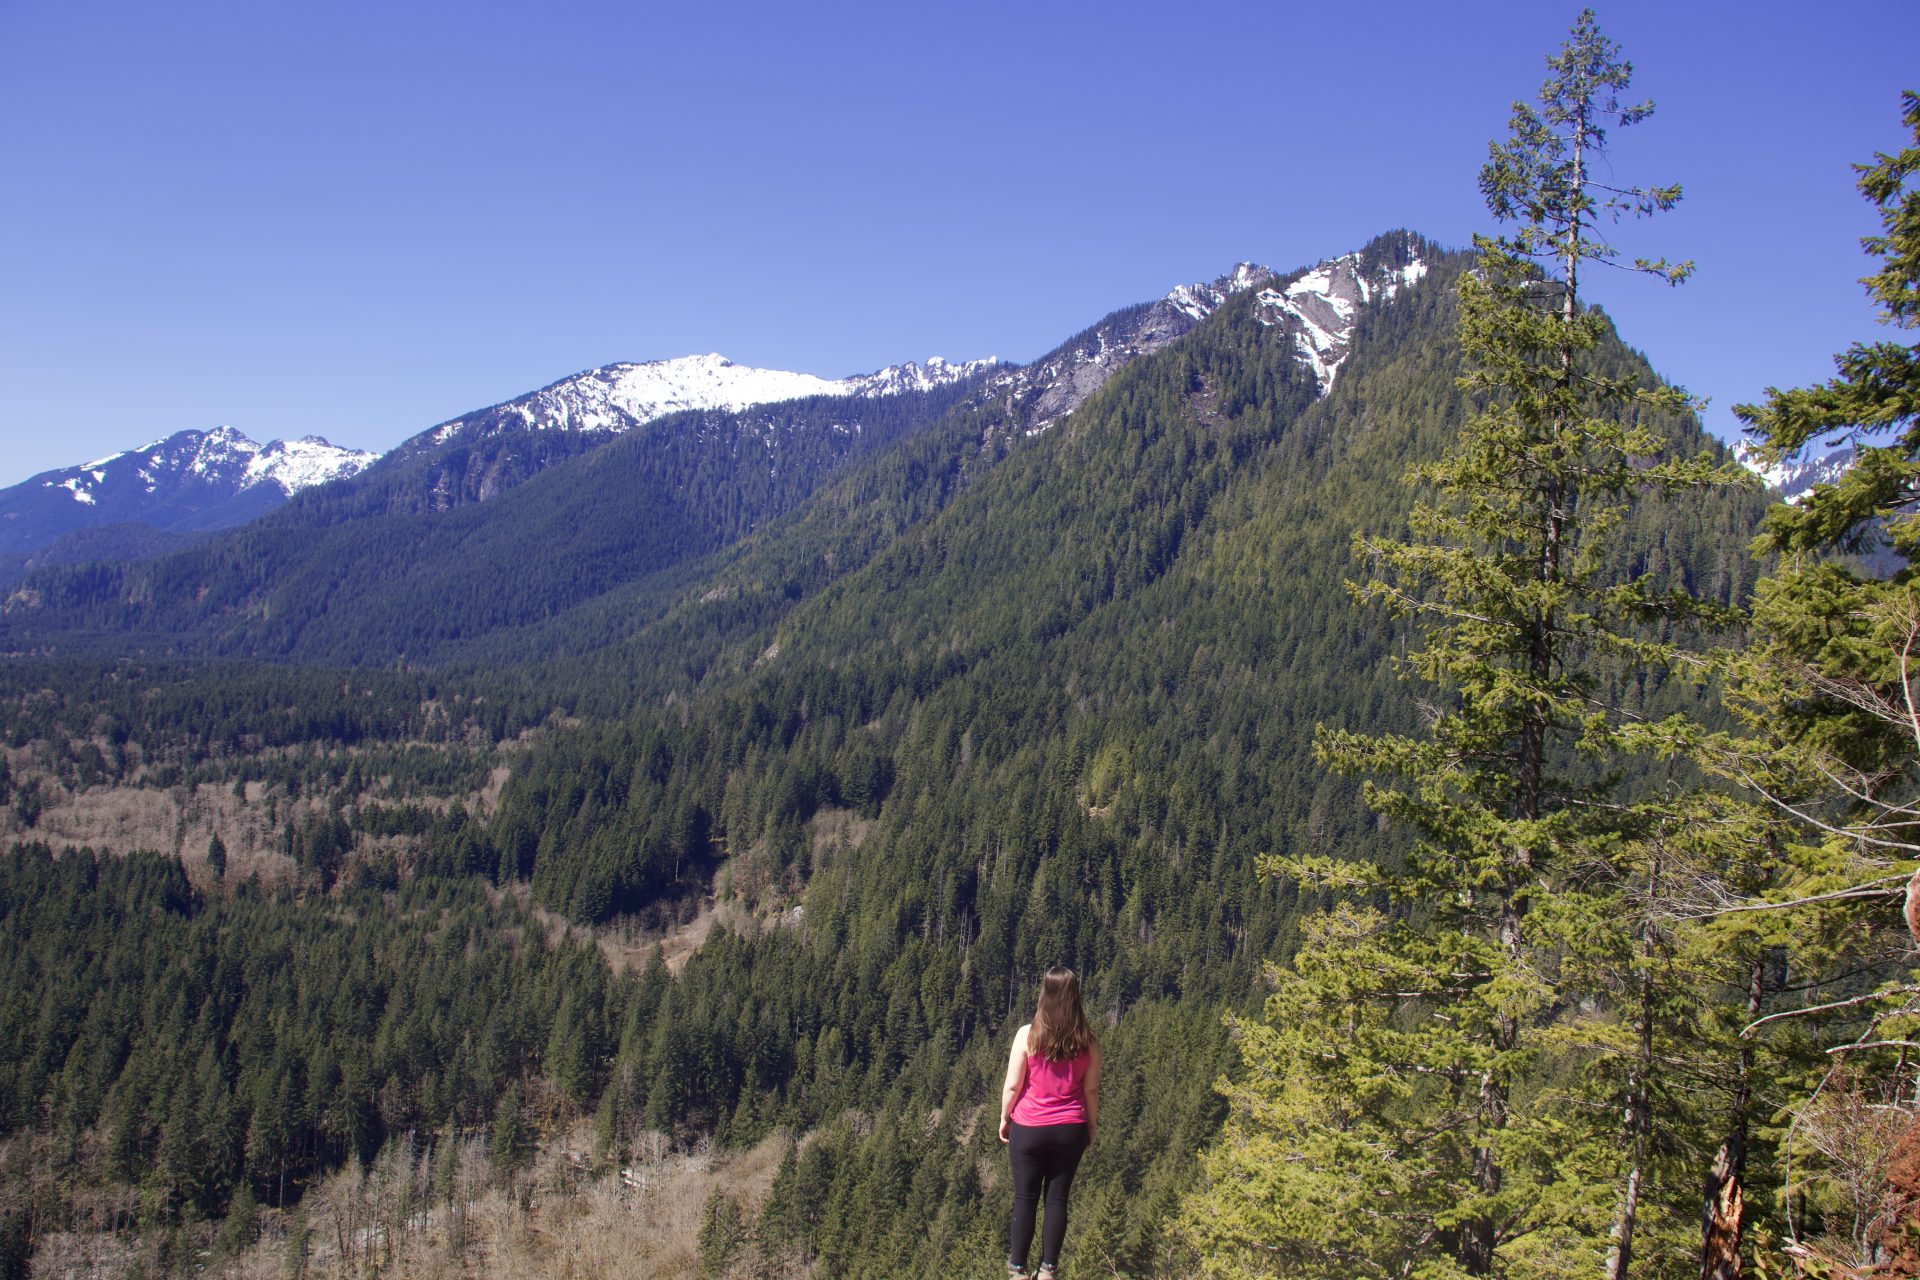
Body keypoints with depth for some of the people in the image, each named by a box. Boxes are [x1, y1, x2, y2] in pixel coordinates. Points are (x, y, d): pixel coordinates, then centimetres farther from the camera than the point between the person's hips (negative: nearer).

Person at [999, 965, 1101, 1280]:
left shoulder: (1027, 1035, -12)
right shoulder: (1087, 1041, -5)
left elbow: (1012, 1085, -8)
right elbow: (1091, 1089, 1)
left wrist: (1004, 1118, 7)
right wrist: (1091, 1127, 14)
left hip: (1029, 1128, -2)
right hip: (1070, 1129, 2)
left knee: (1025, 1199, 8)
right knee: (1057, 1199, 10)